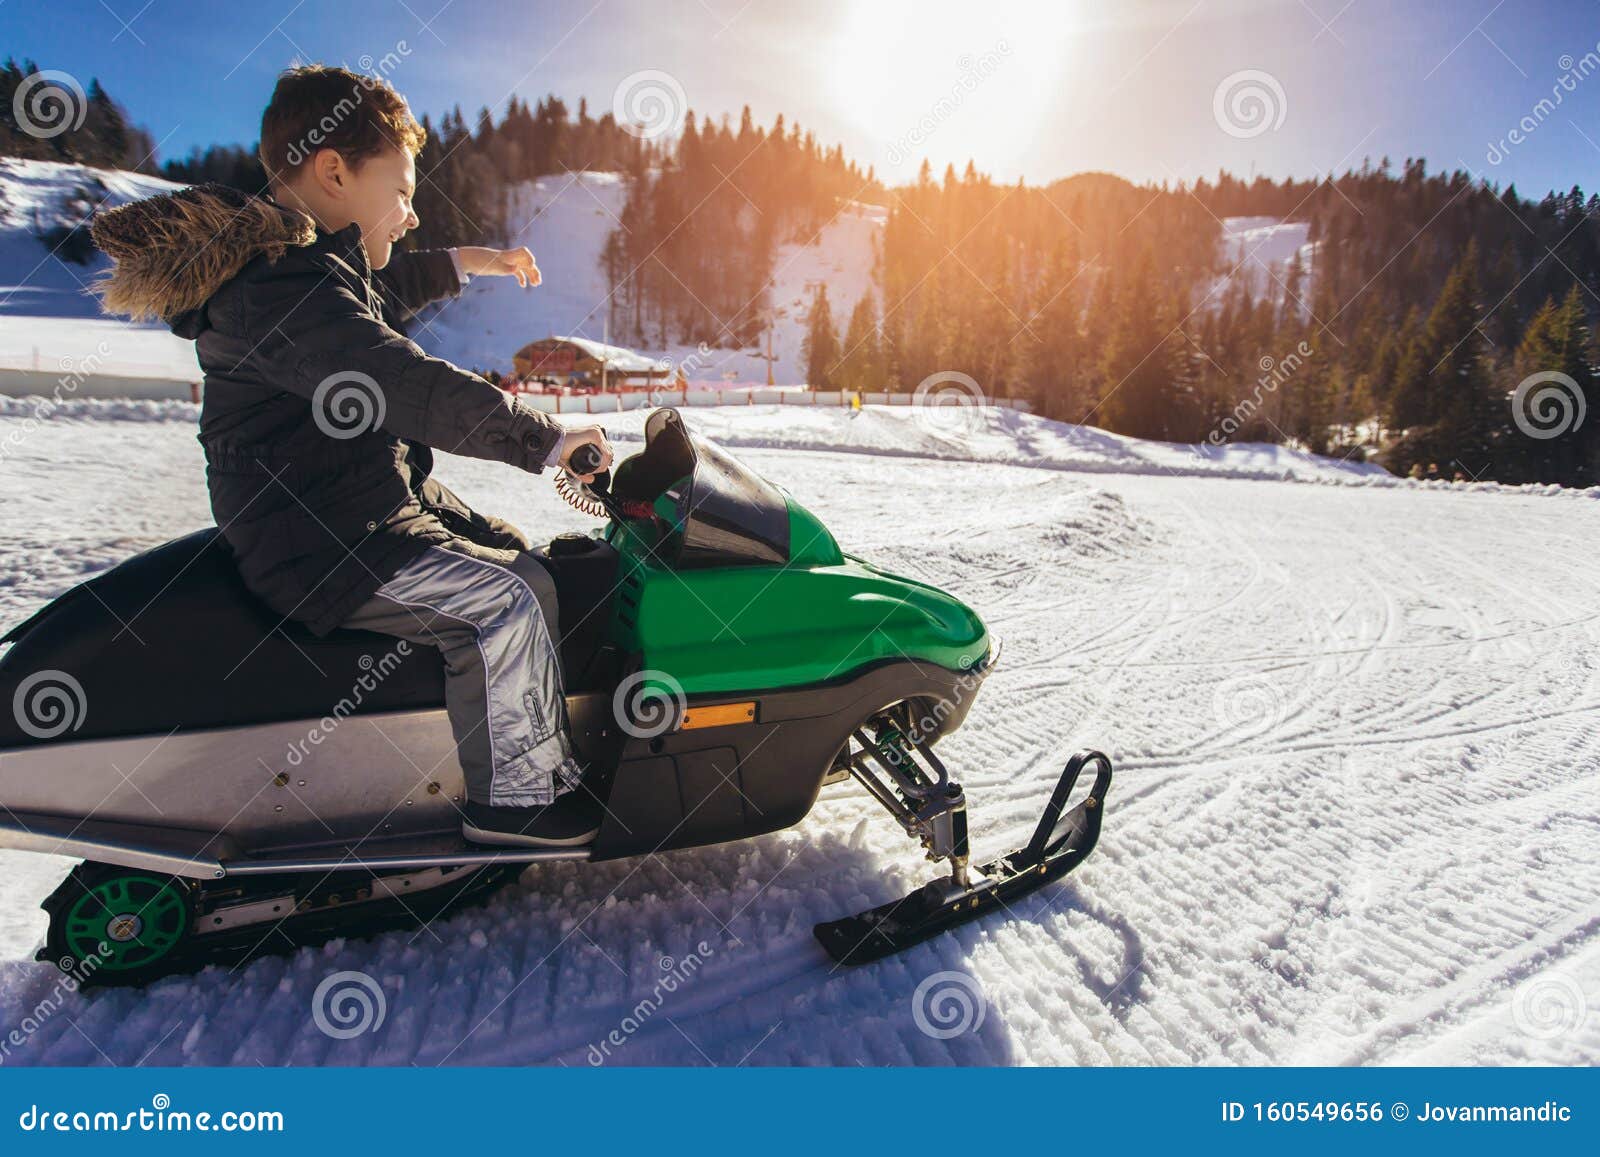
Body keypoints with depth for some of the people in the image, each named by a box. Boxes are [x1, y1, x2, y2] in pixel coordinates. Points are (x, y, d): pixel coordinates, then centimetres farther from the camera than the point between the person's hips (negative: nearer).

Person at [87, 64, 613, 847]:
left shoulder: (300, 263, 13)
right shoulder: (280, 288, -23)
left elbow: (378, 293, 36)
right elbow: (412, 390, -33)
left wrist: (460, 265, 35)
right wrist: (544, 438, -28)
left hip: (381, 501, 11)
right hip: (321, 549, -11)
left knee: (520, 563, 10)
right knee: (505, 600, -22)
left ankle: (541, 751, 17)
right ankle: (515, 796, -6)